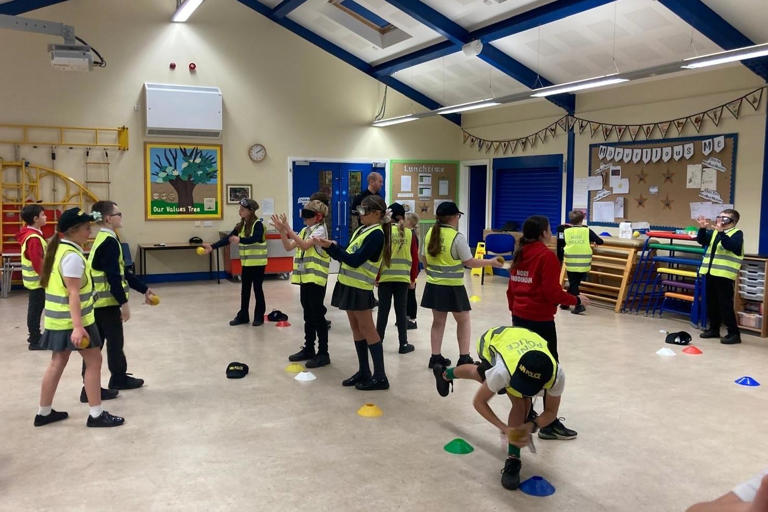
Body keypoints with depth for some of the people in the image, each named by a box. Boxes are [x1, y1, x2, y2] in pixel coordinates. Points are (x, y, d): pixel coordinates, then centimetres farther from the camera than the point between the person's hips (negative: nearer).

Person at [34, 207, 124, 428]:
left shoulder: (59, 249, 10)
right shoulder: (72, 256, -20)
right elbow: (73, 293, -25)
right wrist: (78, 326, -28)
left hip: (59, 319, 10)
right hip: (73, 320, -10)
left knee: (58, 362, 16)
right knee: (93, 361, 0)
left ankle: (44, 412, 25)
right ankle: (96, 414, 5)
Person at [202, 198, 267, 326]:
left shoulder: (258, 224, -14)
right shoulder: (241, 225, 7)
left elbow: (255, 239, -30)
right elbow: (228, 239, 2)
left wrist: (240, 240, -45)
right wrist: (212, 246, -9)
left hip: (258, 262, -7)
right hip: (246, 263, 7)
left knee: (257, 289, 2)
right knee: (244, 290, 11)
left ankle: (259, 316, 13)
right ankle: (243, 316, 20)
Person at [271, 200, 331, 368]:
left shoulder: (320, 230, -9)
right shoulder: (304, 231, 15)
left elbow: (304, 245, -23)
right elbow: (288, 247, 10)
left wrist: (288, 229, -24)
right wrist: (281, 231, -2)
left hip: (316, 278, -8)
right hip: (304, 277, 8)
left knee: (318, 315, -4)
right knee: (308, 315, 15)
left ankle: (323, 353, 2)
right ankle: (308, 349, 24)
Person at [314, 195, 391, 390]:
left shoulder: (376, 234, -15)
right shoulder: (361, 230, 13)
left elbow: (355, 260, -21)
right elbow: (345, 256, 15)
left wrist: (332, 246, -18)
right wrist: (328, 246, 3)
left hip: (360, 288, -9)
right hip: (349, 284, 9)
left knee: (367, 330, -4)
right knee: (356, 329, 13)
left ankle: (380, 377, 3)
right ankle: (363, 372, 22)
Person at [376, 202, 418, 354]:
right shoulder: (409, 233, 2)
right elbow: (415, 258, 5)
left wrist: (376, 276, 6)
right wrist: (413, 278, 14)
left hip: (385, 277, -1)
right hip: (403, 278, 1)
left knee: (383, 310, 7)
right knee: (401, 311, 7)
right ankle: (403, 344, 11)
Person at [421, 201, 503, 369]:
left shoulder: (430, 233, 2)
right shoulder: (457, 237, -15)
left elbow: (425, 259, 9)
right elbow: (470, 262, -11)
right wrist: (491, 262, 1)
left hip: (434, 285, 5)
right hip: (452, 287, -5)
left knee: (438, 321, 15)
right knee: (463, 320, 11)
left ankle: (435, 357, 17)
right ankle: (464, 358, 13)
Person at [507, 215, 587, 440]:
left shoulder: (519, 254, 9)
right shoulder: (546, 256, -14)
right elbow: (553, 293, -18)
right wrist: (576, 300, -4)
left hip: (519, 317, 8)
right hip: (540, 320, -8)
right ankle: (550, 425, 4)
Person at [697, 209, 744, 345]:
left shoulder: (737, 233, -4)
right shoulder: (714, 232, 15)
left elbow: (732, 246, -21)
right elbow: (702, 240, 5)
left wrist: (721, 232, -28)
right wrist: (702, 228, -11)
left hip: (724, 275, -7)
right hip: (710, 273, 7)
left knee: (725, 305, -7)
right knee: (711, 303, 14)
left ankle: (734, 333, -1)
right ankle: (714, 329, 25)